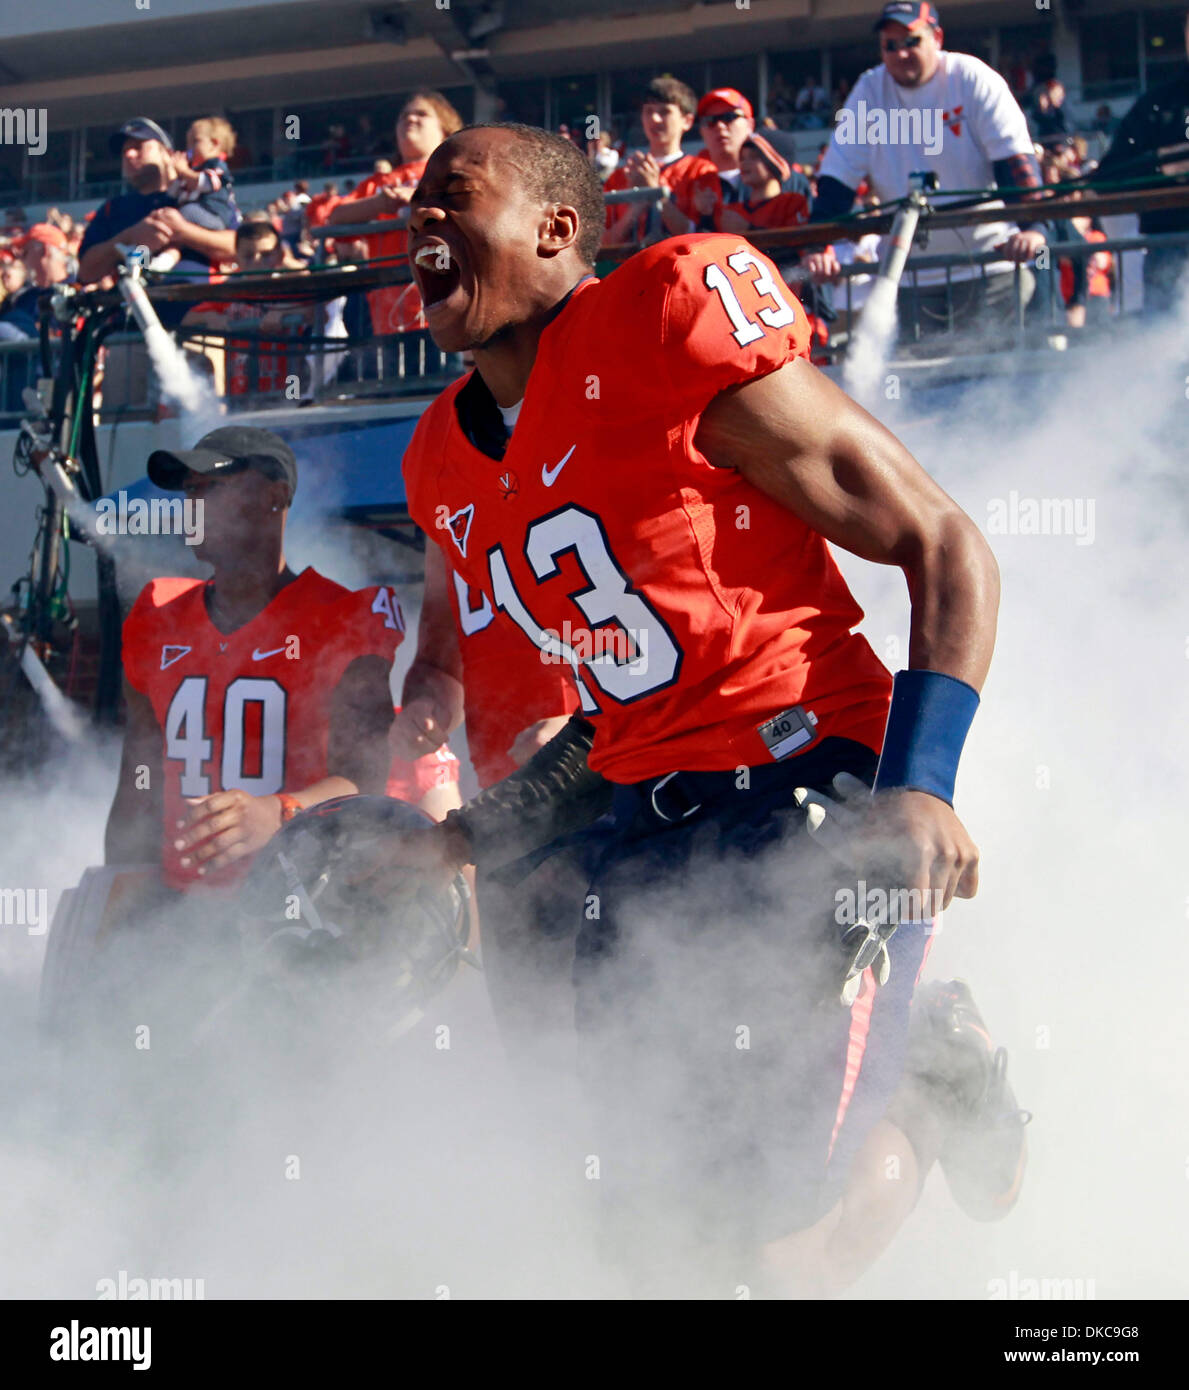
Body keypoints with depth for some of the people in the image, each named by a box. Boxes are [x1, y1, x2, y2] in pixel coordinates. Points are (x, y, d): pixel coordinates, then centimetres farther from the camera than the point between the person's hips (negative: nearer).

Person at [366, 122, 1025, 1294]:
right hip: (644, 839, 7)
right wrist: (460, 842, 12)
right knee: (655, 1233, 6)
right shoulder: (445, 470, 12)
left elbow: (945, 549, -10)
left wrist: (921, 786, -22)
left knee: (777, 1239, -15)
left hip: (801, 801, -7)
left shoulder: (672, 320, -10)